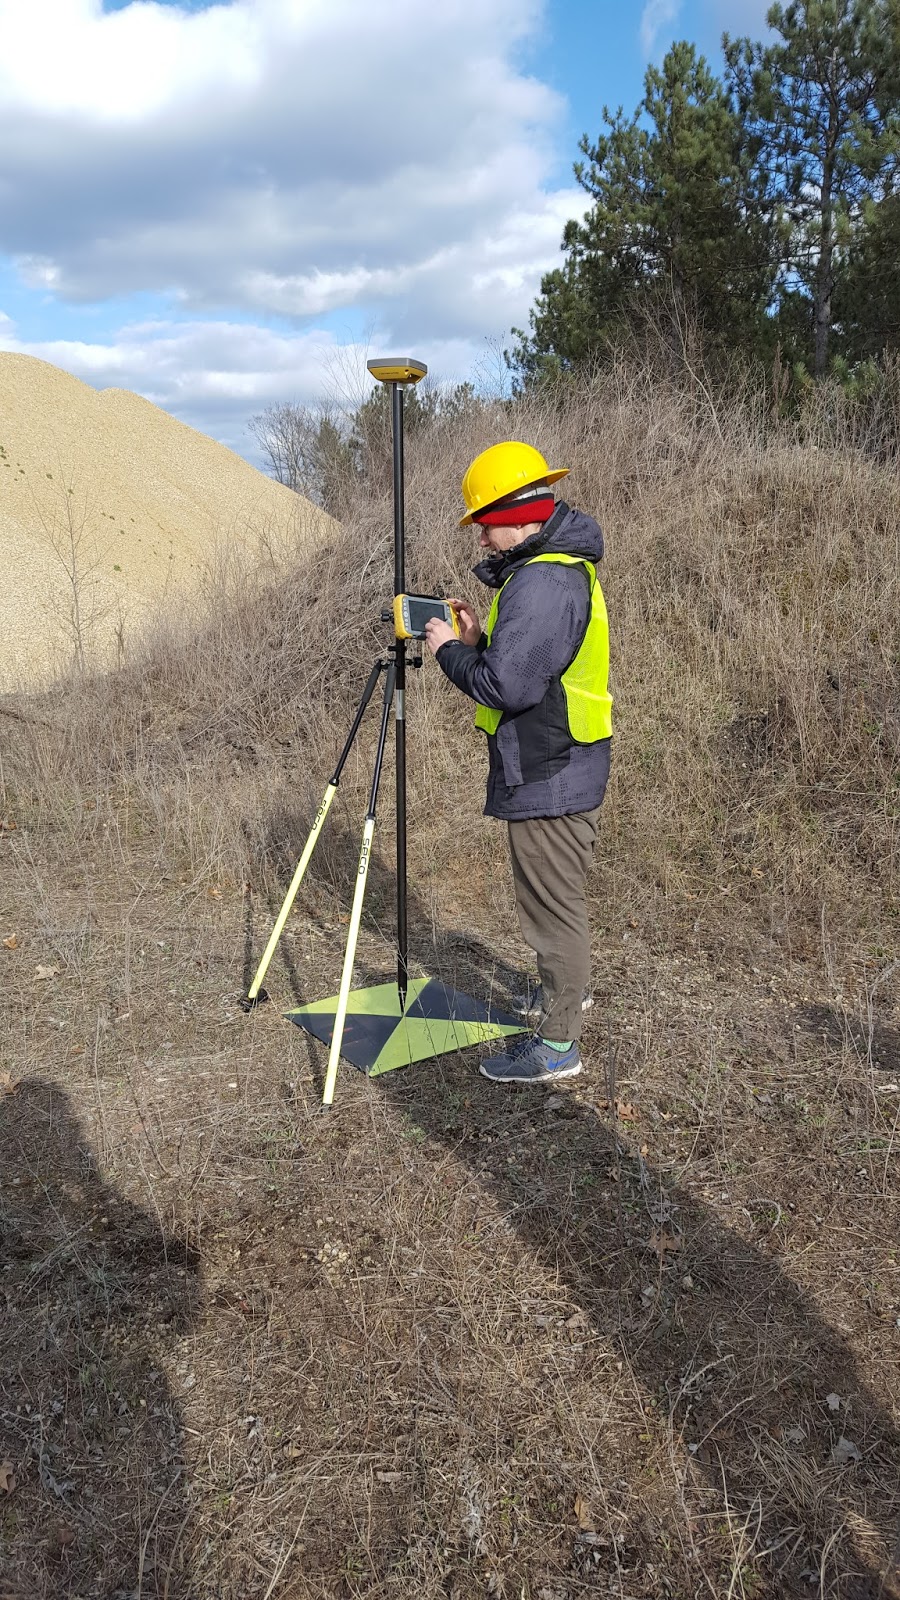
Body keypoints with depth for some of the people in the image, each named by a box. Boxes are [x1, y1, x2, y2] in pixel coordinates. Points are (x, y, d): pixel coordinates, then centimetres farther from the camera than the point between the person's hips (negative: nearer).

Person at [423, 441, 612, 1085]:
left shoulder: (541, 582, -22)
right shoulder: (567, 567, 13)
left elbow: (509, 684, -27)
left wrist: (449, 651, -11)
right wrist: (479, 638, 7)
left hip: (547, 777, -11)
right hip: (567, 769, 11)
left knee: (552, 903, 0)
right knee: (558, 893, 26)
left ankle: (558, 1042, 11)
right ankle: (567, 986, 45)